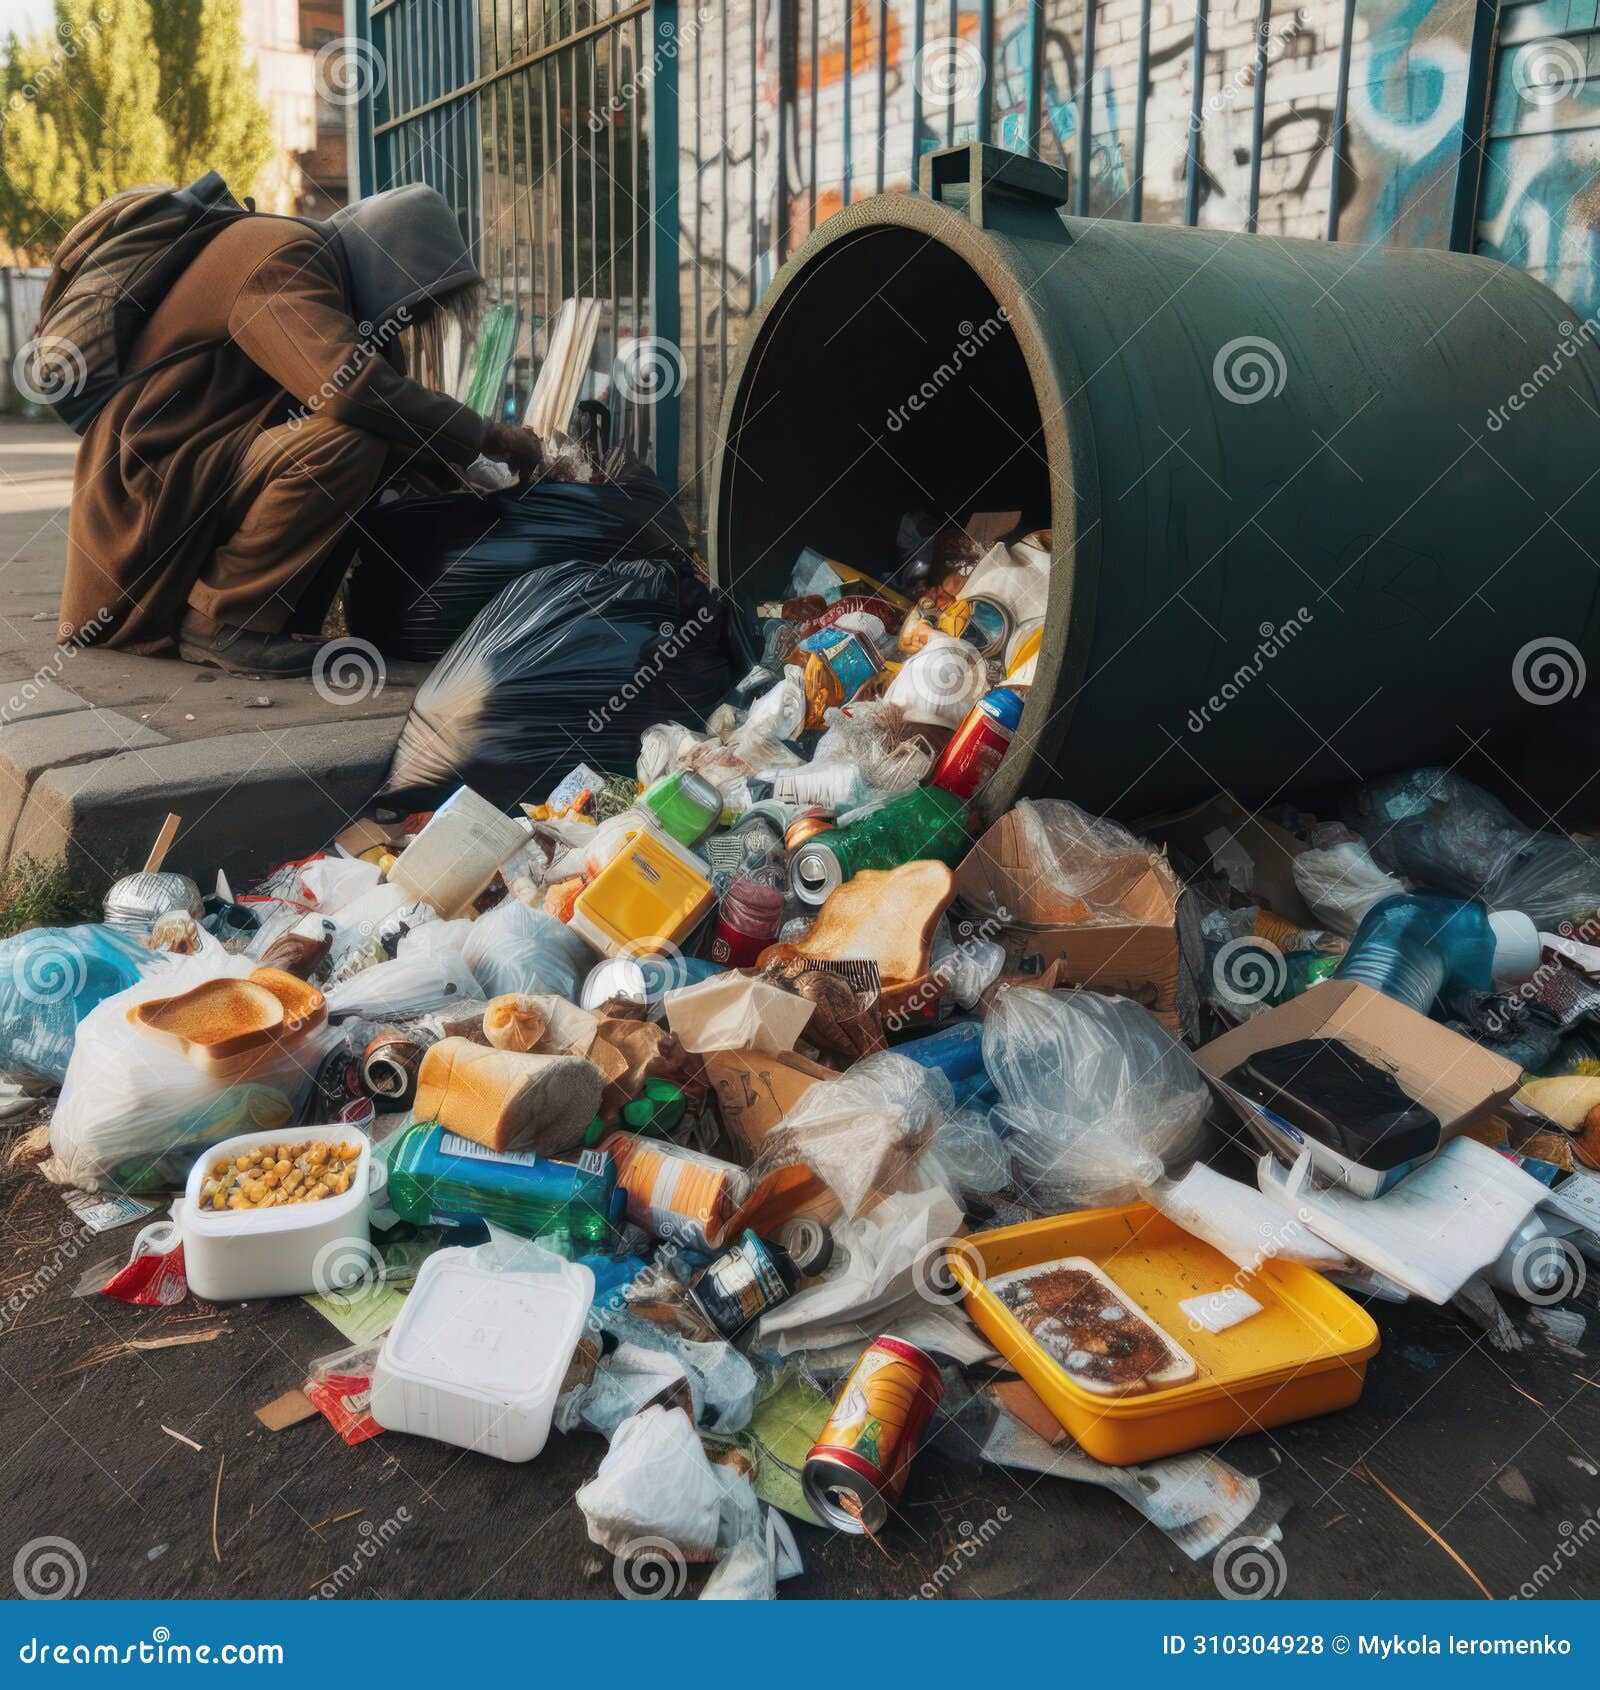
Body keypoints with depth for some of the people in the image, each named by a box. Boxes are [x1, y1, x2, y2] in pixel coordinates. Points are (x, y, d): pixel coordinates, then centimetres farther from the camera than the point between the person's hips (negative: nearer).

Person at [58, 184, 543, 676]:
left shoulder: (320, 272, 16)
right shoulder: (284, 257, -14)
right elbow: (351, 386, -29)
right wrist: (484, 435, -19)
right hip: (153, 485, -10)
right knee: (349, 442, -26)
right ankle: (221, 621, -13)